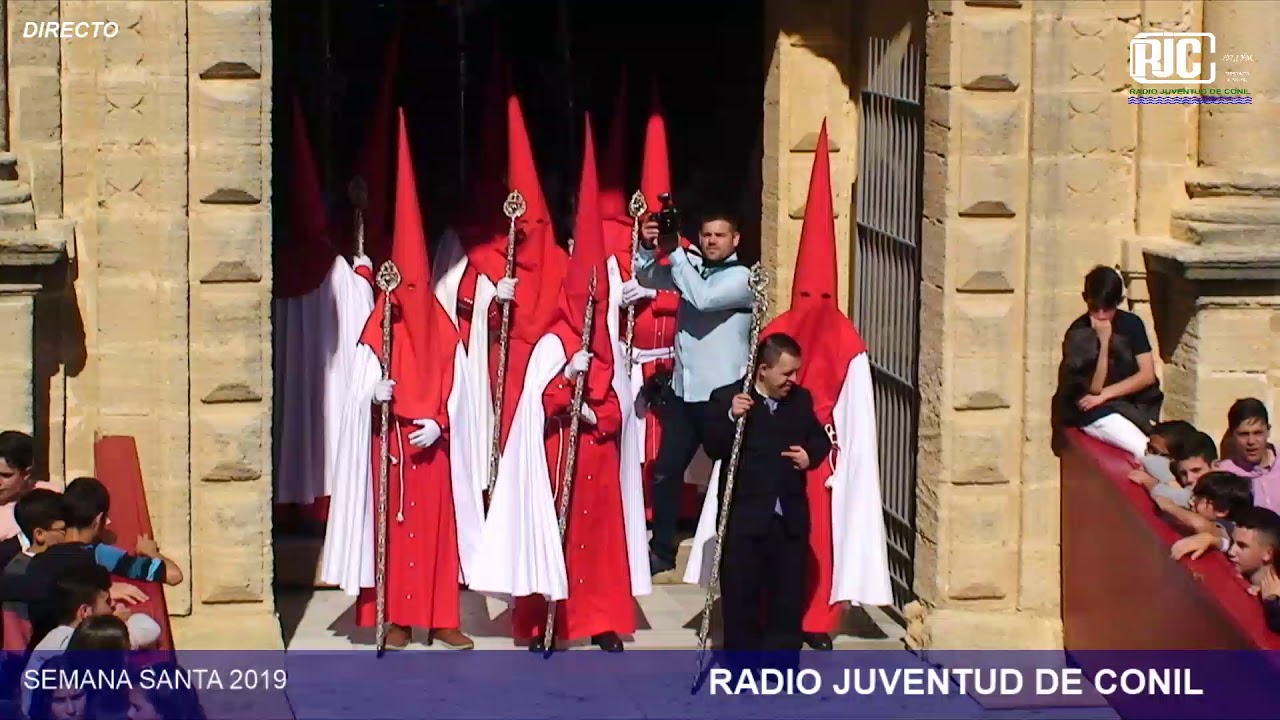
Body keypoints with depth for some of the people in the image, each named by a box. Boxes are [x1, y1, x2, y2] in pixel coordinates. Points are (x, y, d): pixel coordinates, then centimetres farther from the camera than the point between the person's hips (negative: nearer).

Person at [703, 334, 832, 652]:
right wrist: (731, 417, -30)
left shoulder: (802, 399, 9)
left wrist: (811, 454, -4)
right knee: (740, 597, 3)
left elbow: (821, 438, 18)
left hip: (791, 518, 4)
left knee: (789, 598, 8)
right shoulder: (726, 398, -5)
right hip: (743, 518, -4)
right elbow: (713, 448, -14)